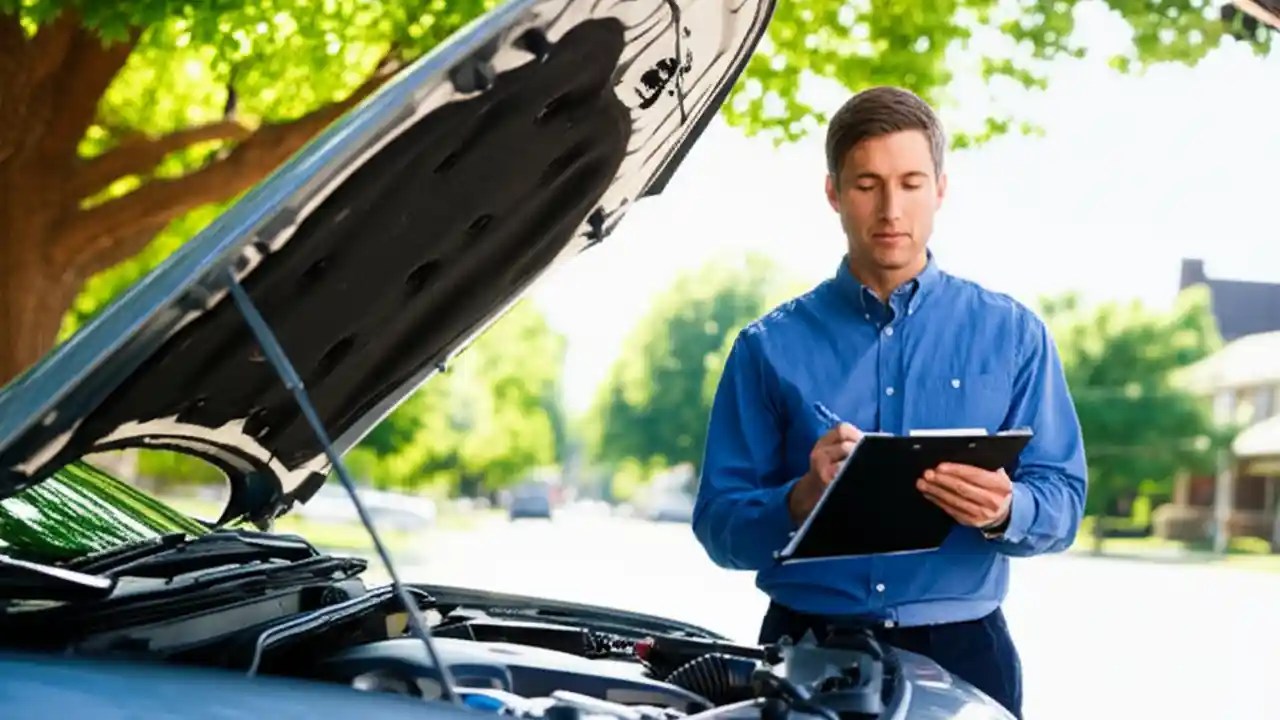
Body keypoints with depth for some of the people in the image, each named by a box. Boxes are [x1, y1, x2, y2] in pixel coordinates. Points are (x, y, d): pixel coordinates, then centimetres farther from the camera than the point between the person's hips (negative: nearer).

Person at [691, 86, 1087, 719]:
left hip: (959, 650, 1)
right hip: (808, 651, -1)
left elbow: (1061, 504, 0)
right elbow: (720, 524, -3)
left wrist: (1003, 511, -22)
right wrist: (802, 499, -22)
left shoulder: (1011, 334, 5)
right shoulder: (770, 347, 2)